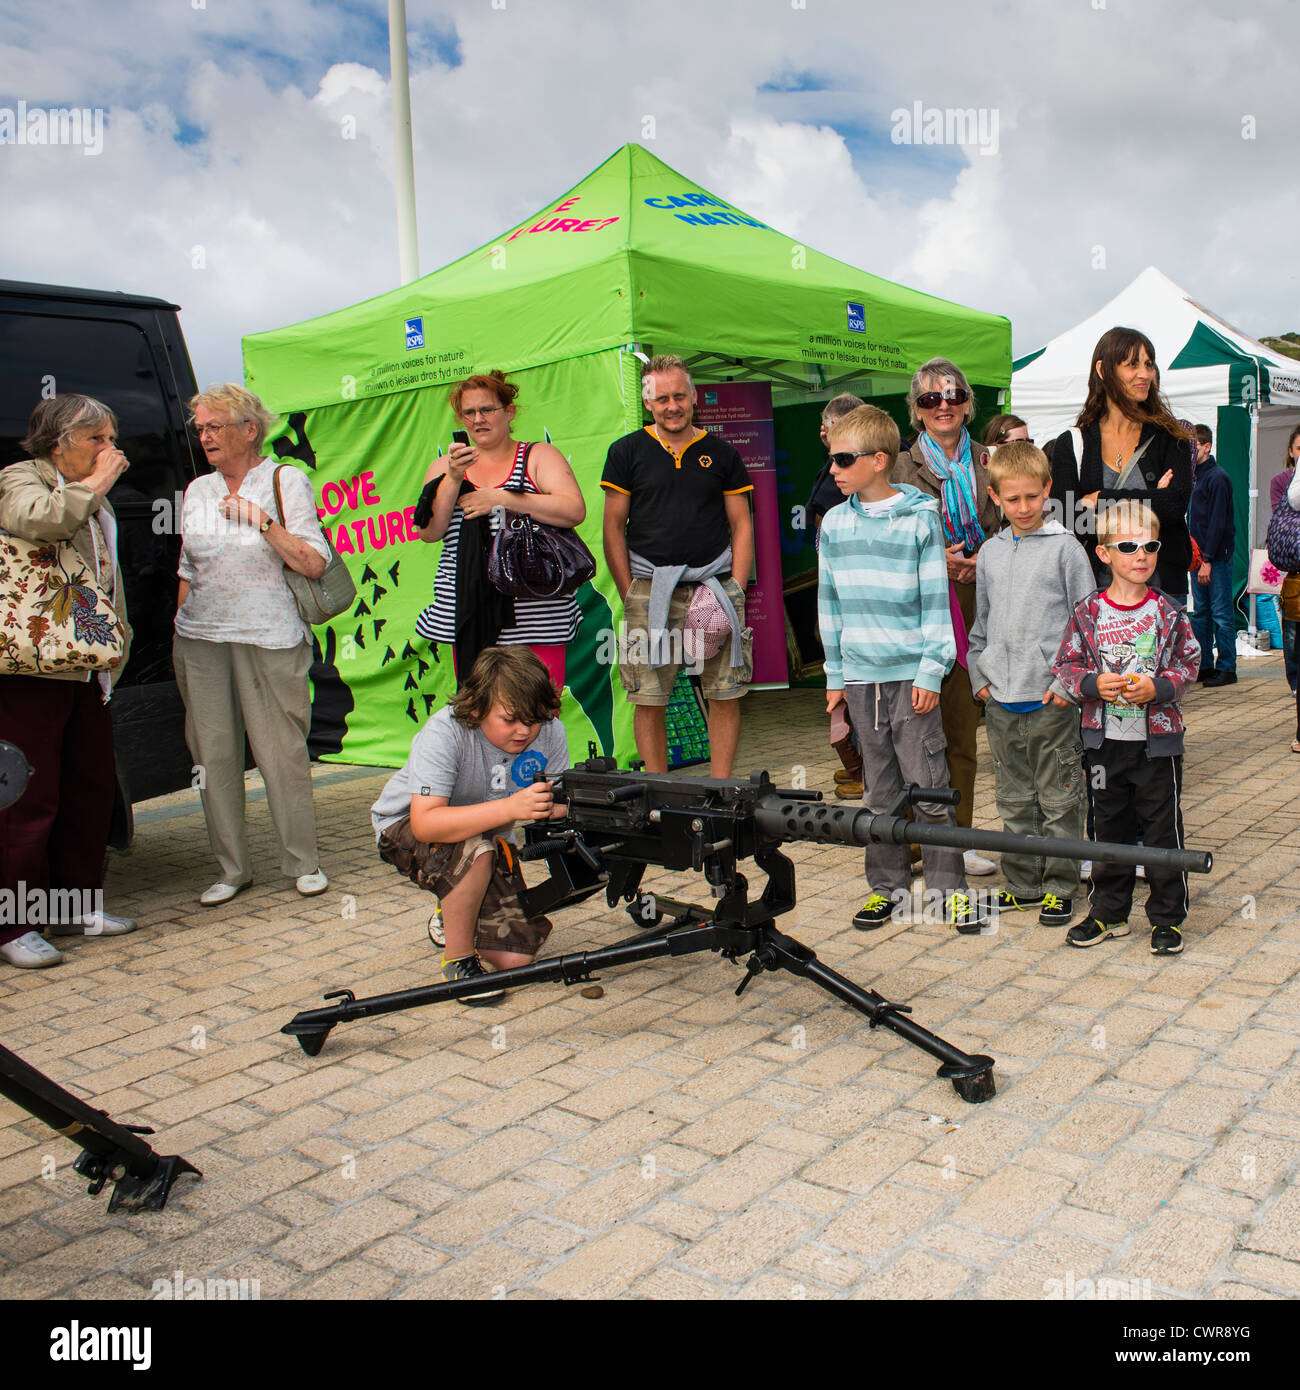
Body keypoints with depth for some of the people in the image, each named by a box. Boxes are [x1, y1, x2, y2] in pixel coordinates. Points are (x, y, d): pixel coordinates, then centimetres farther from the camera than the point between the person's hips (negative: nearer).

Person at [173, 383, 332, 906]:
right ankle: (232, 868, 13)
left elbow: (313, 564, -8)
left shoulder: (287, 481, 0)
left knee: (281, 751, -2)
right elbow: (189, 570, 19)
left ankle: (303, 862, 11)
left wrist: (262, 520, -16)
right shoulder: (198, 490, 14)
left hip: (269, 637, -4)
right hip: (201, 638, 5)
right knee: (213, 752, 3)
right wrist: (179, 631, 13)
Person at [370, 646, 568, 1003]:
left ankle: (454, 914, 25)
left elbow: (556, 807, -15)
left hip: (488, 835, 4)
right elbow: (425, 822, -42)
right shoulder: (445, 732, -32)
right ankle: (458, 959, -14)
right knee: (475, 848, -39)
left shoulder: (549, 733, -19)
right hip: (404, 829, -4)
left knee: (516, 956, -8)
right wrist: (510, 808, -52)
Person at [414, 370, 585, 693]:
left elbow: (574, 511, -9)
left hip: (534, 615, -3)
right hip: (469, 617, 3)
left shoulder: (539, 456, 8)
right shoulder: (445, 466, 17)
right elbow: (428, 532, 5)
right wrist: (453, 480, -9)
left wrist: (501, 499, -11)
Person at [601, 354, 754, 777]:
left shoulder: (721, 454, 11)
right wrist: (630, 595, -1)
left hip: (714, 582, 1)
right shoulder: (627, 452, 8)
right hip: (650, 587, -1)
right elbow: (613, 528, 7)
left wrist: (736, 587, 0)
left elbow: (741, 526, 12)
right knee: (648, 699, -1)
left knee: (725, 695, 1)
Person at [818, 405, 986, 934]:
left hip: (910, 674, -4)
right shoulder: (834, 523, 8)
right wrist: (835, 674, 10)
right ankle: (888, 885, 21)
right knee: (879, 791, 11)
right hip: (859, 676, 4)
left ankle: (948, 889, 10)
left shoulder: (919, 518, -4)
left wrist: (931, 670, -9)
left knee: (929, 788, -1)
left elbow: (935, 598, -3)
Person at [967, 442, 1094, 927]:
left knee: (1059, 800, 4)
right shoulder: (989, 552, 10)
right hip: (1000, 701, 4)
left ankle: (1059, 886, 15)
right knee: (1014, 801, 12)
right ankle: (1023, 883, 23)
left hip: (1050, 699, -4)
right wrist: (979, 676, 7)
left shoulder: (1064, 547, -3)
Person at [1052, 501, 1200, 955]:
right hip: (1106, 739, 1)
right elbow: (1064, 665, 2)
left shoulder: (1169, 612, -4)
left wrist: (1157, 687, -15)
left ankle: (1167, 917, 18)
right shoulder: (1088, 612, -2)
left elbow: (1189, 664, 1)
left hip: (1158, 737, -1)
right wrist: (1093, 684, -15)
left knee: (1163, 829, 4)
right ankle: (1109, 912, 26)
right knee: (1110, 826, 13)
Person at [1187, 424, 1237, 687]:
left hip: (1218, 557, -8)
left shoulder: (1217, 478, -10)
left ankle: (1226, 668, 2)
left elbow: (1218, 522, -15)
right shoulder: (1195, 477, 15)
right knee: (1200, 613, 11)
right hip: (1200, 557, 8)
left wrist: (1207, 559, -18)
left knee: (1221, 614, -4)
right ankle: (1204, 665, 17)